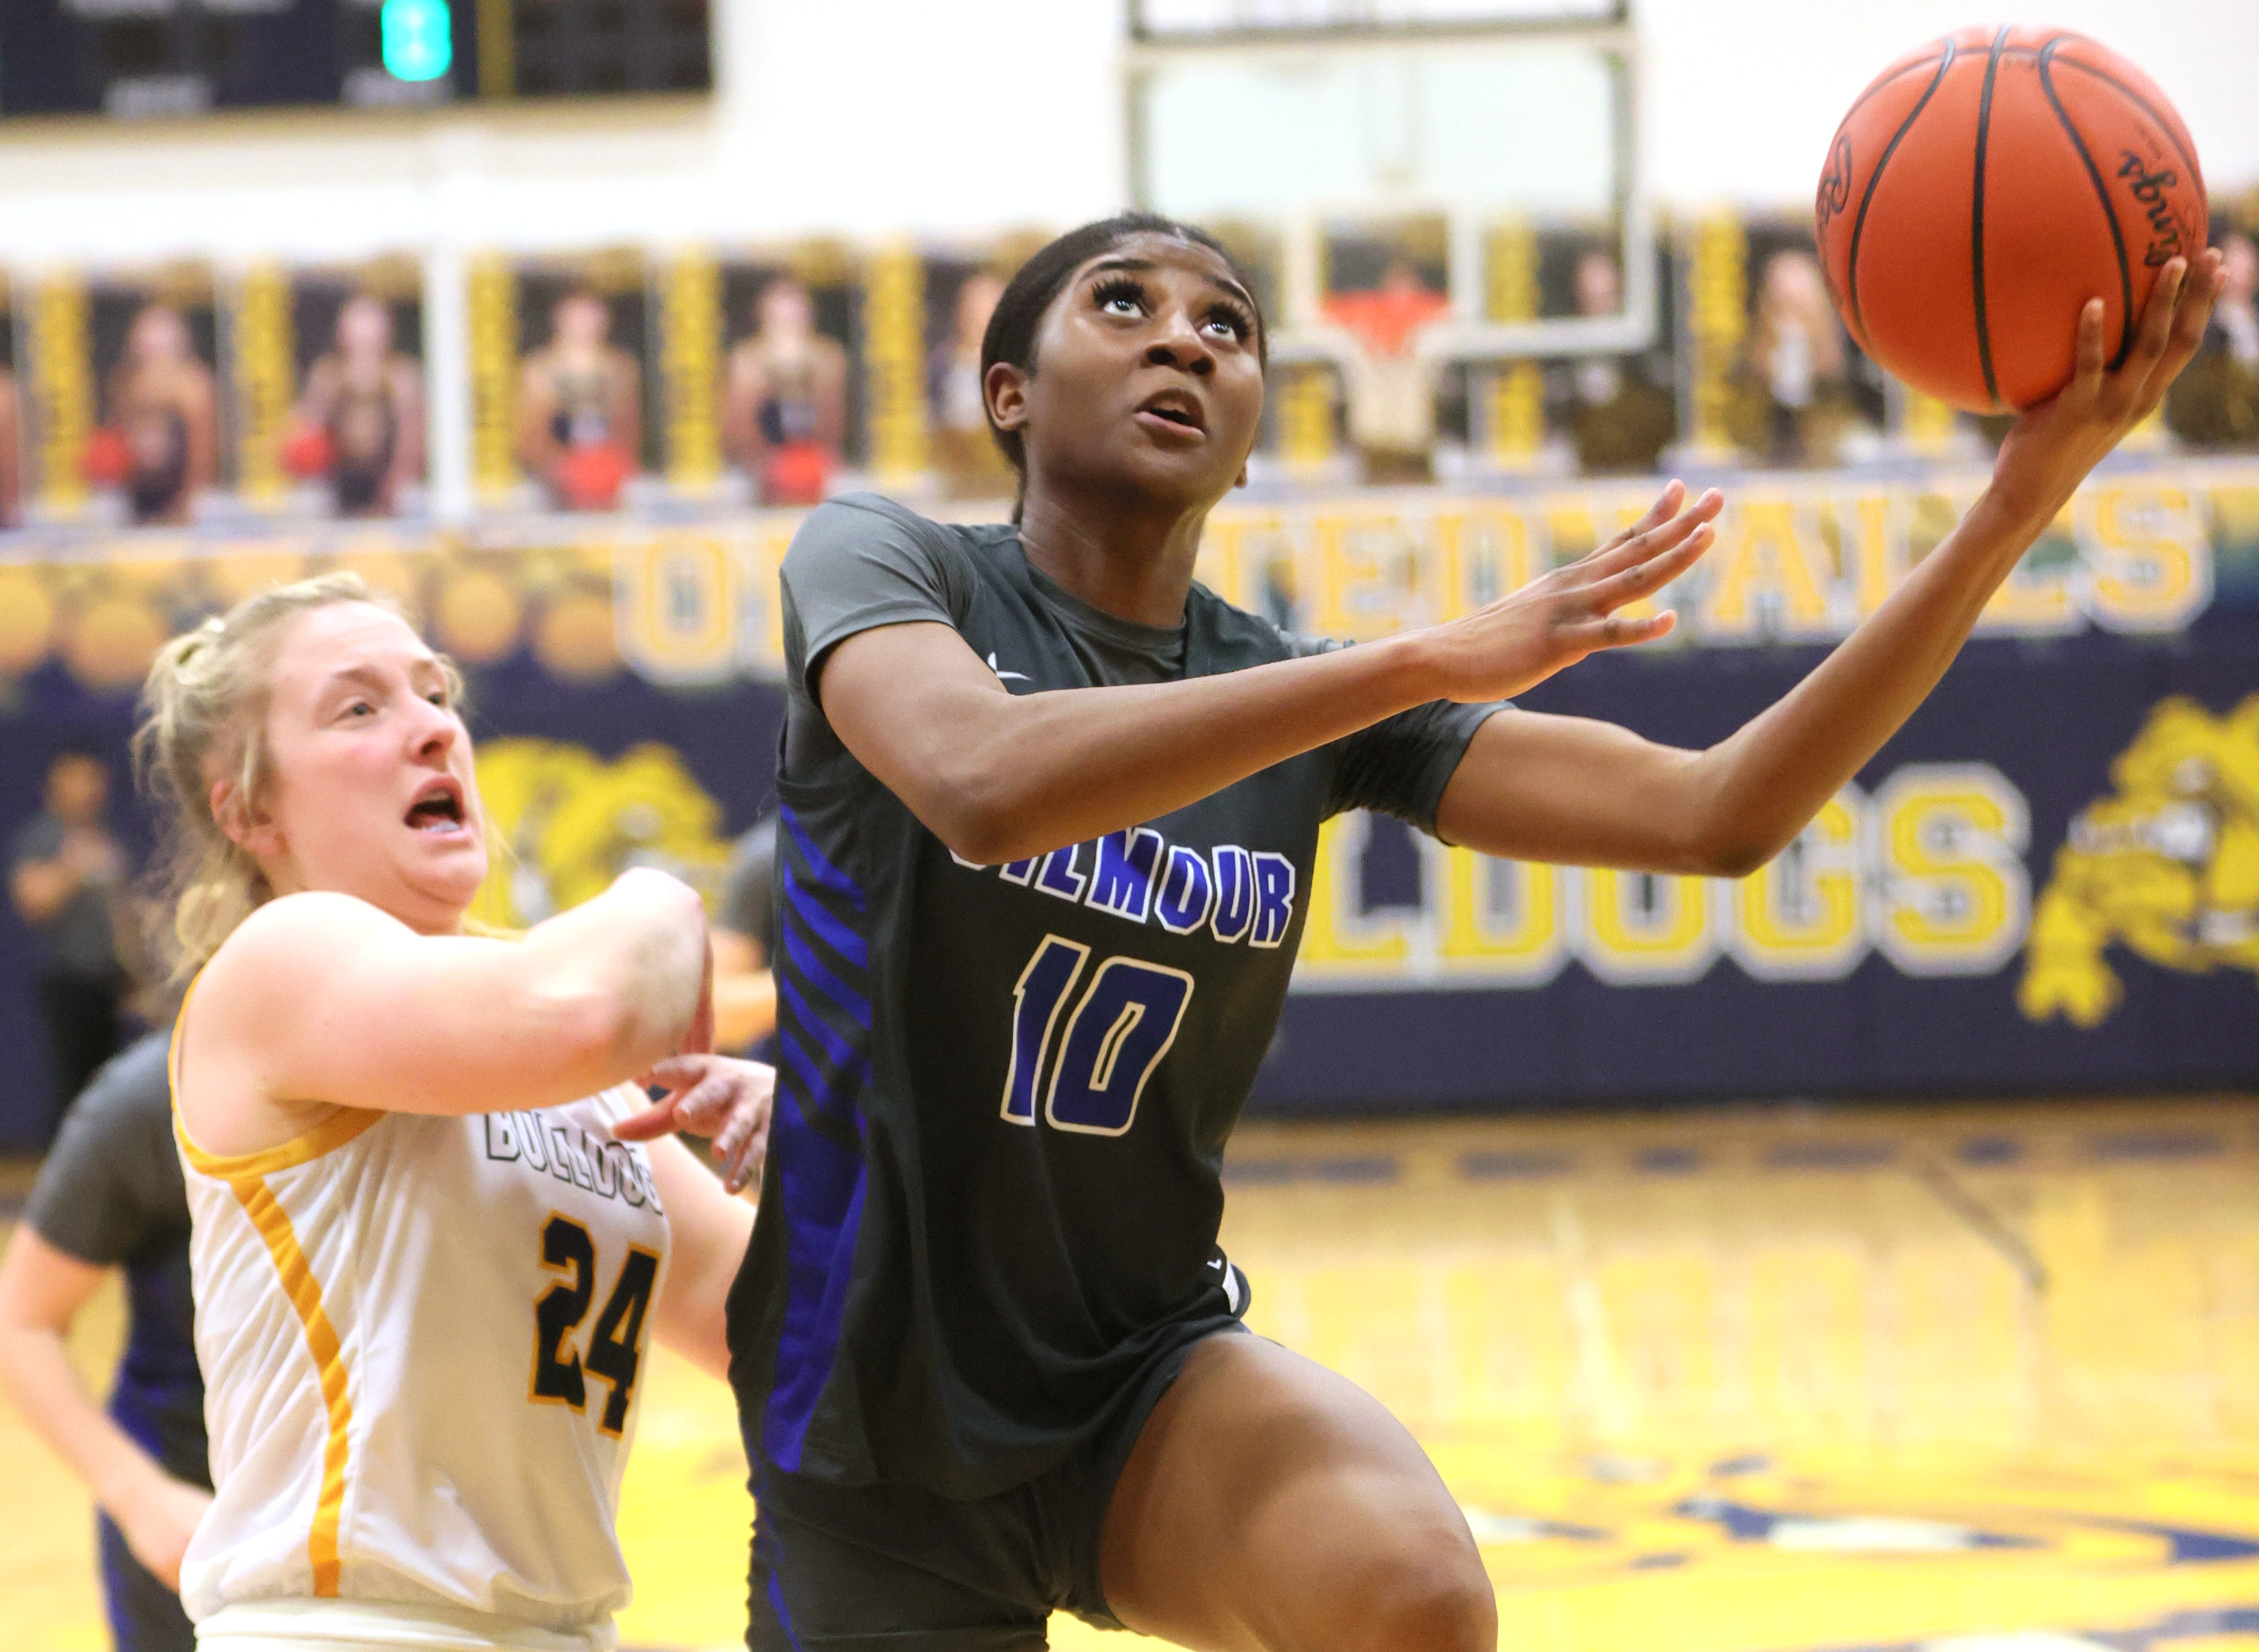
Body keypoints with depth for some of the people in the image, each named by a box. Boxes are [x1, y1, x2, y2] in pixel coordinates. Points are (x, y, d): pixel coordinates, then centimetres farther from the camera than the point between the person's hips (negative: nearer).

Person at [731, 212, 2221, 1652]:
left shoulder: (1309, 699, 1)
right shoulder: (876, 562, -9)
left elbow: (1715, 813, -9)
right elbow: (980, 785, -33)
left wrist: (2020, 504, -18)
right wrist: (1426, 661, -34)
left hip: (1150, 1378, 2)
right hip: (876, 1431, -2)